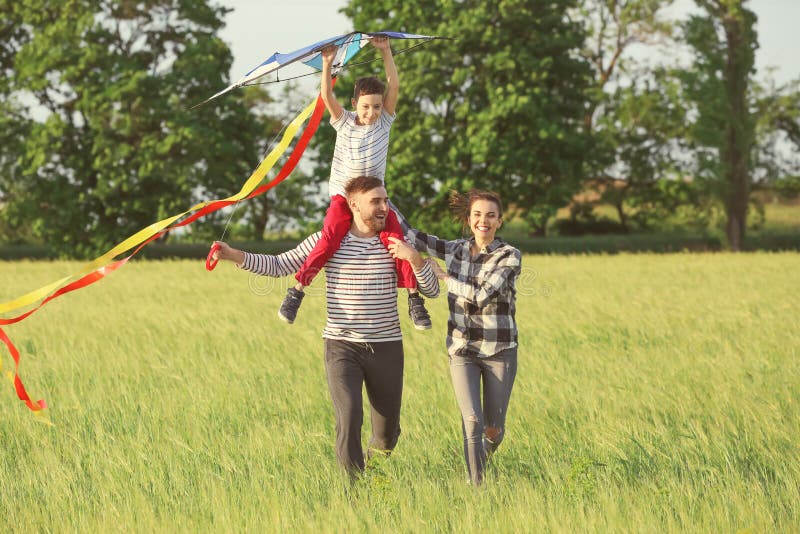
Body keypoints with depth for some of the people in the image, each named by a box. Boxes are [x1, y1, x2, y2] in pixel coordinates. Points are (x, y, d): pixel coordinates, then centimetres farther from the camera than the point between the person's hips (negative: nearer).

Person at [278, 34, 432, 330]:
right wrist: (327, 64, -28)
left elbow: (394, 86, -10)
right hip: (342, 196, -2)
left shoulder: (384, 121, 0)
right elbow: (327, 96, -15)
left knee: (397, 239, -17)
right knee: (328, 241, -22)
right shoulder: (344, 122, -1)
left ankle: (414, 298, -11)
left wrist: (386, 53, -19)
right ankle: (297, 290, -14)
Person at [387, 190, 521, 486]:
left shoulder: (510, 256, -11)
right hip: (462, 351, 2)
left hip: (500, 352, -2)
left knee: (493, 429, 9)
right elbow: (410, 234, 4)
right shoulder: (455, 250, 2)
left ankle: (483, 458, 43)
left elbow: (482, 295, -23)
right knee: (472, 422, -15)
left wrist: (442, 274, -17)